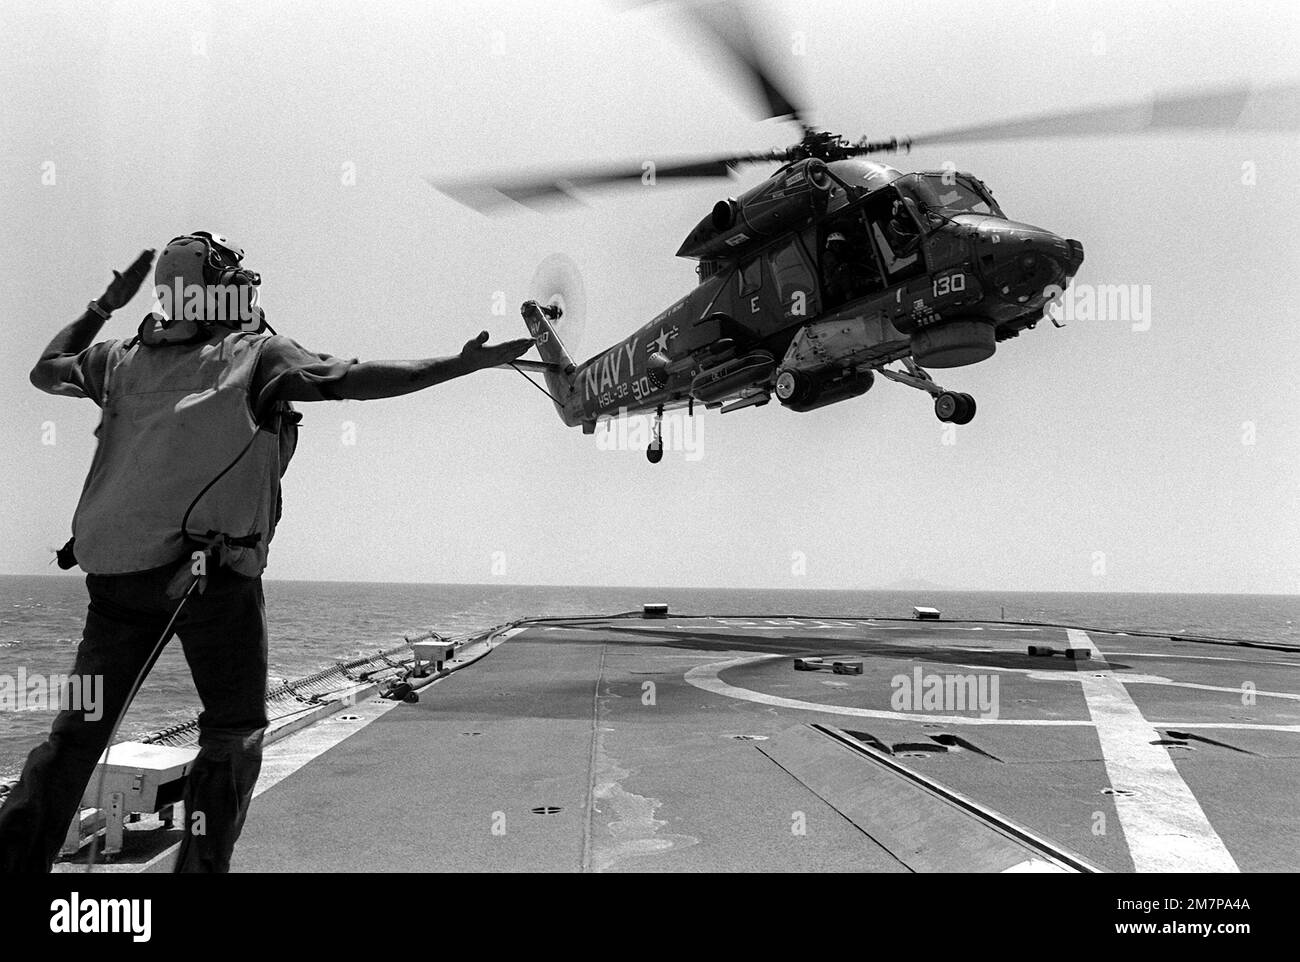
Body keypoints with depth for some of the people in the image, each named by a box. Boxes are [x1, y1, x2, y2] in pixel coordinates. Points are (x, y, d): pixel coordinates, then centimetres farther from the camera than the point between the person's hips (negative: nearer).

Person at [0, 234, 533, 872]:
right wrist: (465, 364, -9)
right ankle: (201, 862, 7)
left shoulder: (123, 359, 11)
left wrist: (103, 306, 36)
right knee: (235, 728, 10)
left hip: (113, 572, 5)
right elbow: (358, 380, -11)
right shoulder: (256, 355, -3)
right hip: (215, 577, -5)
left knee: (82, 721, 18)